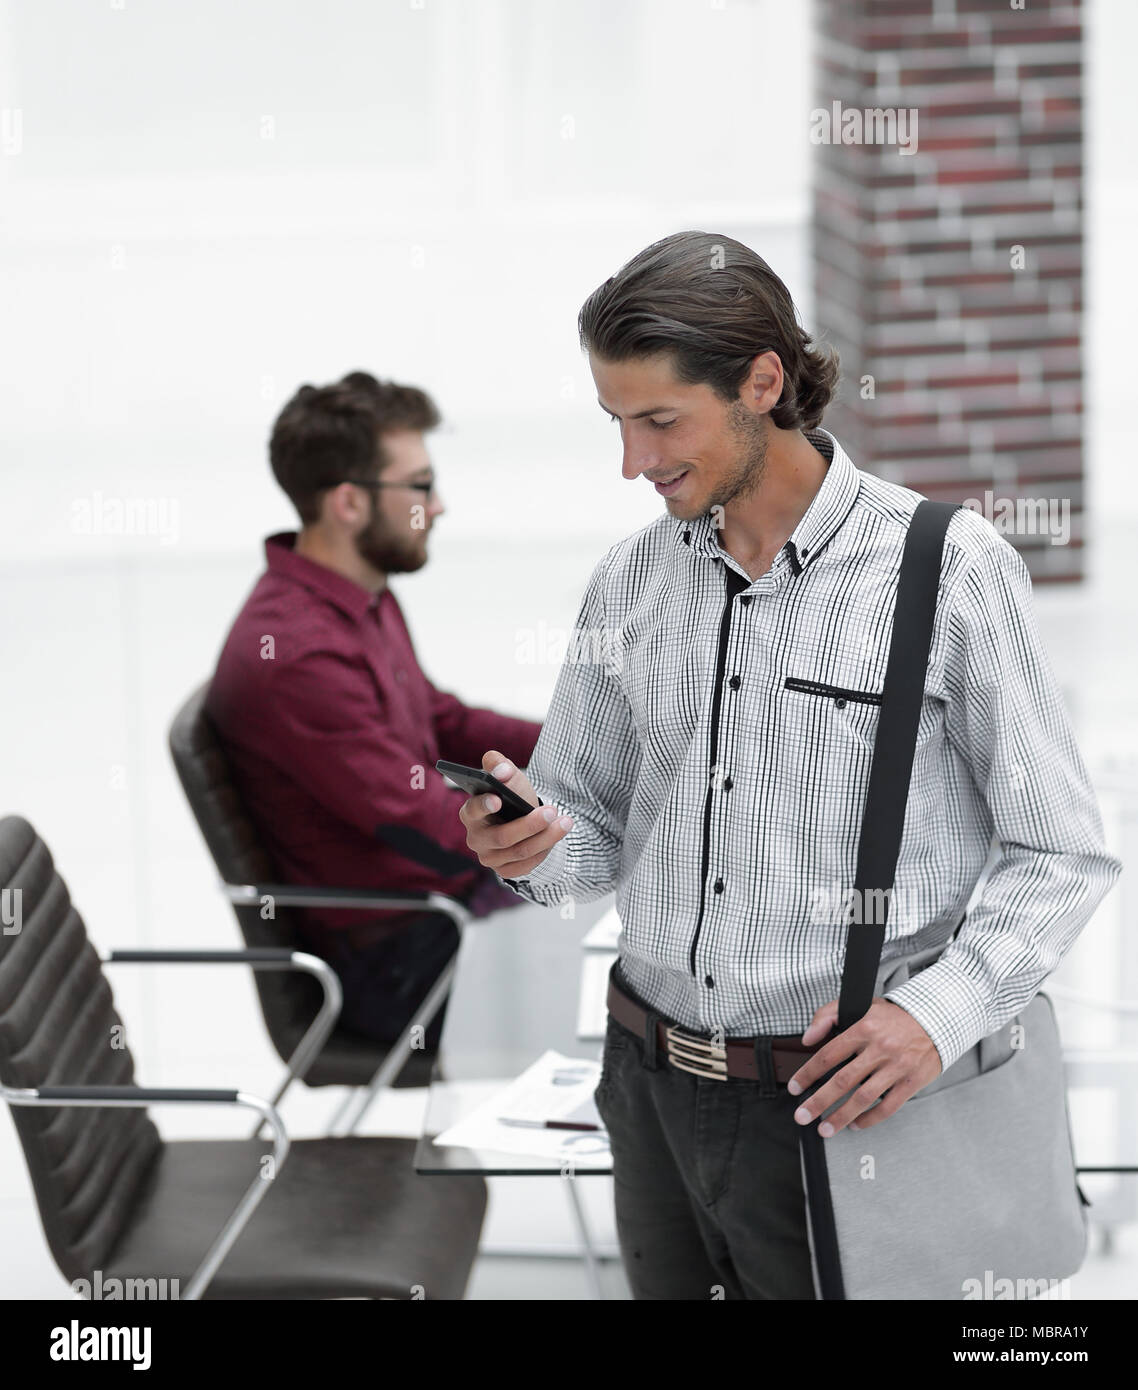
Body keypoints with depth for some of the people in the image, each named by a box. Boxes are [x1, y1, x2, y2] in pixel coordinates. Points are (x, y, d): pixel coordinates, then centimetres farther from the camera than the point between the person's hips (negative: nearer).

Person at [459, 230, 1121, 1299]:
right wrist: (535, 848, -10)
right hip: (652, 1083, 5)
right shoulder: (628, 581, 5)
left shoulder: (952, 569, -11)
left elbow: (1065, 857, -8)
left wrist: (939, 1011, -21)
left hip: (838, 1098, -5)